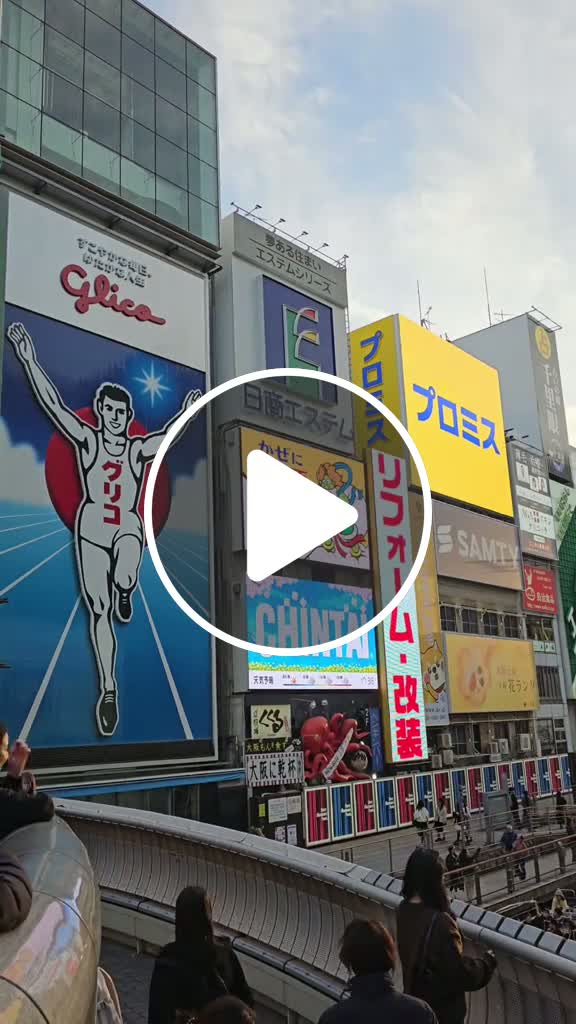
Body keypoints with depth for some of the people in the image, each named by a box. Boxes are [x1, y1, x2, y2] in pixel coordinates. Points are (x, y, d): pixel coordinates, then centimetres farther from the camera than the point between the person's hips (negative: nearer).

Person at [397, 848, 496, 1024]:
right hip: (443, 1007, -6)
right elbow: (459, 971, -25)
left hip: (415, 997, 7)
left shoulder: (404, 911, -10)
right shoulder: (439, 923, -34)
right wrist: (487, 963, -8)